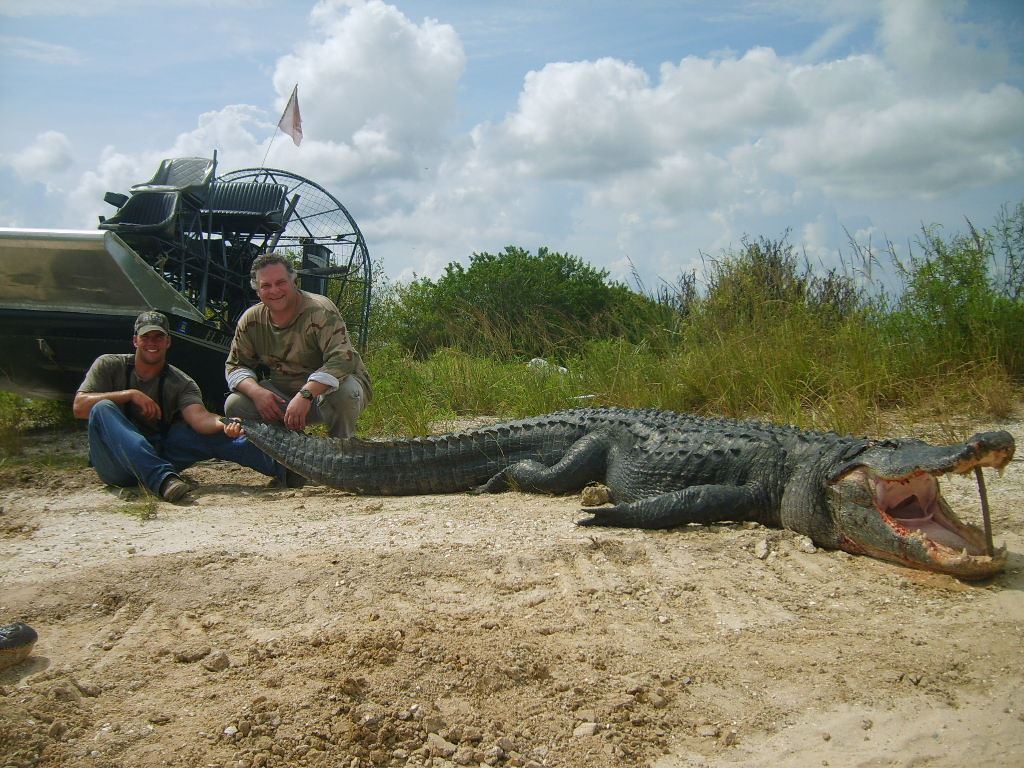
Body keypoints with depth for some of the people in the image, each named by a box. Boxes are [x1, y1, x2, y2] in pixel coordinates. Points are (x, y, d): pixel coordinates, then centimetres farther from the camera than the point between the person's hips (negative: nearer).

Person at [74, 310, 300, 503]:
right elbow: (79, 407, -7)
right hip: (116, 464, -1)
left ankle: (281, 467, -35)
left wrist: (222, 425, -41)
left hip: (159, 454, 1)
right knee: (103, 408, -30)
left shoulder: (181, 384, 1)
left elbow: (199, 416, -18)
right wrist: (130, 395, -17)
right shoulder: (109, 366, 3)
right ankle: (163, 479, -49)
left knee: (209, 431, -21)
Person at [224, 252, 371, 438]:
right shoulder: (251, 320, -2)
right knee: (235, 405, -16)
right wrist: (257, 392, -19)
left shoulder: (320, 310, -20)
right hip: (283, 397, 5)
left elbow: (343, 359, -32)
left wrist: (306, 394, -45)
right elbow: (235, 365, 5)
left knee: (343, 391, -38)